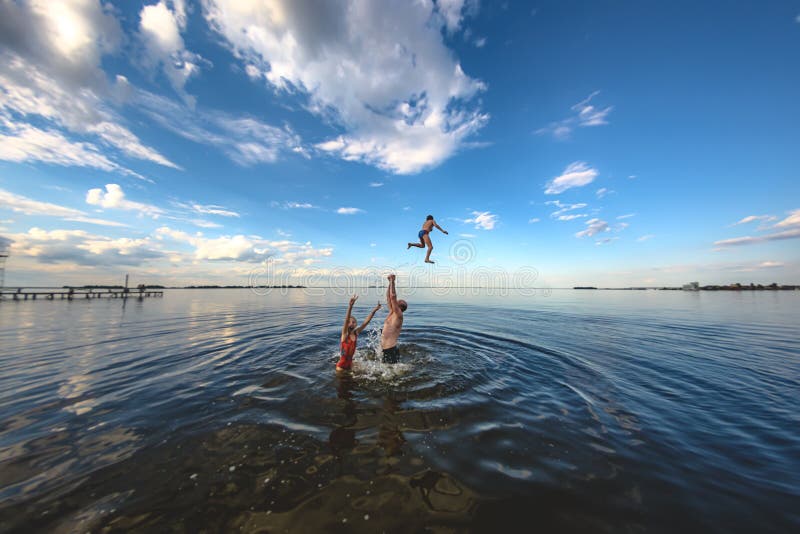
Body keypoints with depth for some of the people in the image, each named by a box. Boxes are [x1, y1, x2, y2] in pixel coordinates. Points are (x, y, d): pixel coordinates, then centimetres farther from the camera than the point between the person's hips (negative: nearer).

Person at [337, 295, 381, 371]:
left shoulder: (356, 333, -3)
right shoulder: (345, 333, -16)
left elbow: (366, 321, -7)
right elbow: (346, 320, -33)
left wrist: (374, 310, -17)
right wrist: (350, 306, -48)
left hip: (350, 363, 5)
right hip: (341, 365, -5)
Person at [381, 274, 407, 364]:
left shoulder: (398, 315, -11)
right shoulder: (391, 313, 11)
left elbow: (393, 297, -21)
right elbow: (388, 297, 13)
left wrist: (392, 281, -15)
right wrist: (390, 282, 8)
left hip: (391, 351, -8)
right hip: (384, 350, 9)